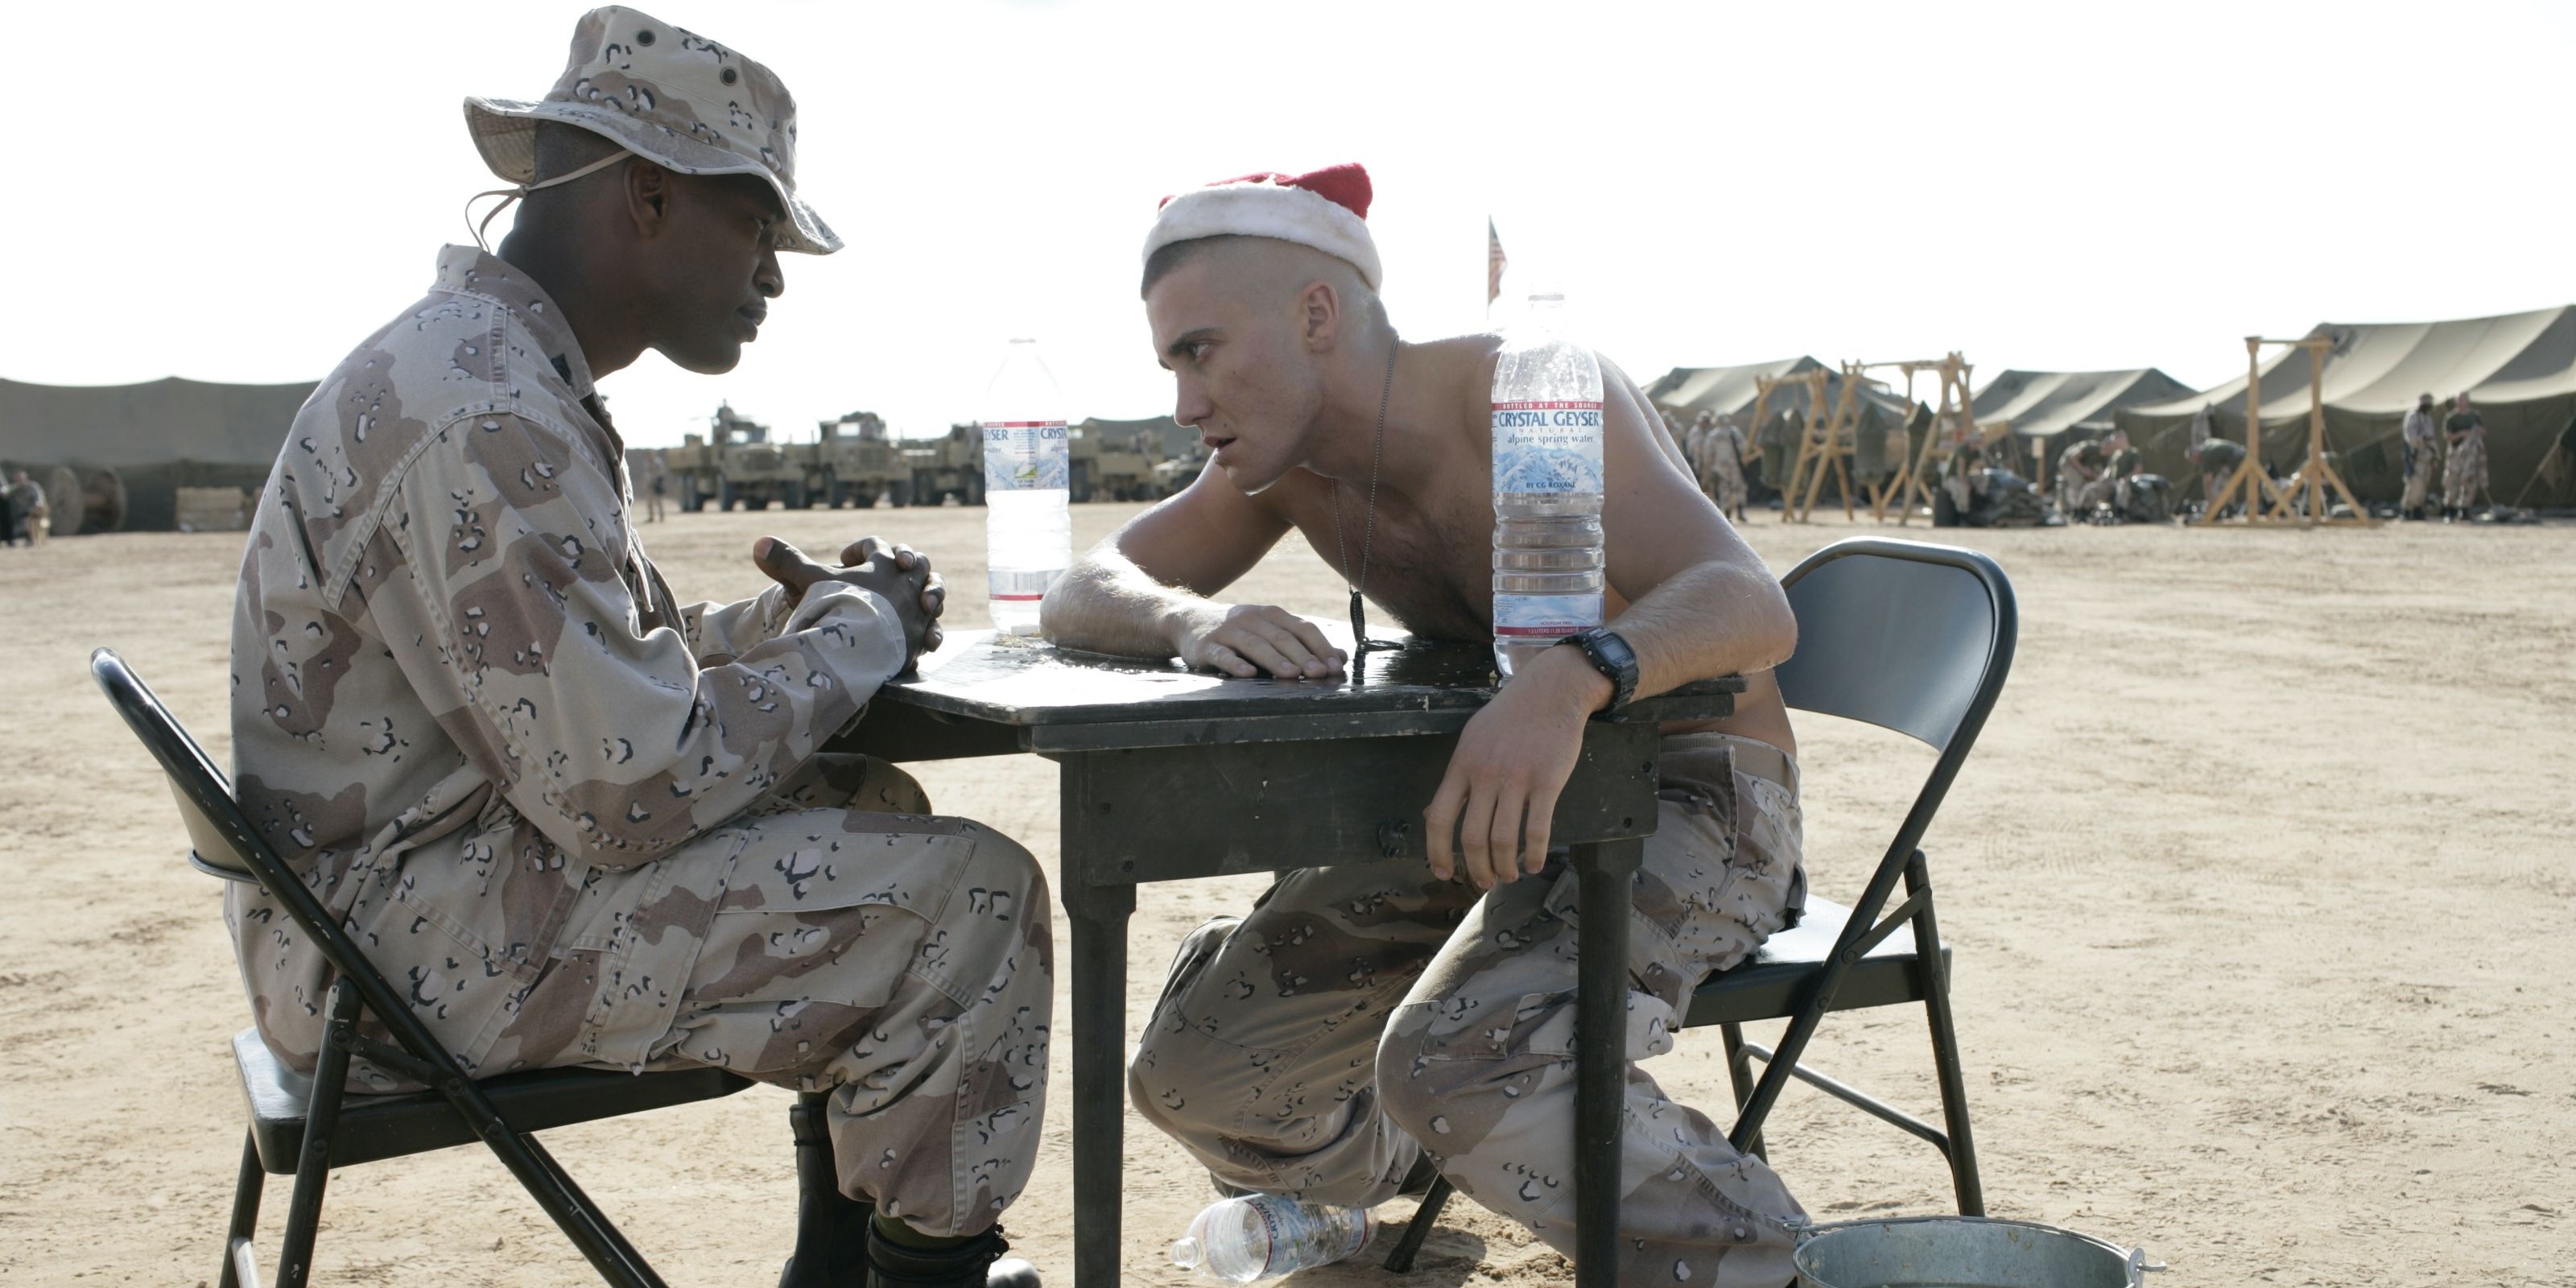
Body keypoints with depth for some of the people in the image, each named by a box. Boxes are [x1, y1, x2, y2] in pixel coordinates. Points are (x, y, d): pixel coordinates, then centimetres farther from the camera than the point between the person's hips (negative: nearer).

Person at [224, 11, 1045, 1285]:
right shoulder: (481, 419, -24)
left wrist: (805, 614, -1)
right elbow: (634, 791, -26)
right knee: (966, 896, -14)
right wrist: (857, 632, -12)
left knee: (871, 810, 17)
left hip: (427, 870, 11)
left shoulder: (485, 367, 10)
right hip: (406, 935, -11)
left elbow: (617, 666, 16)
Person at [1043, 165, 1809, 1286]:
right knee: (1197, 1071, 1)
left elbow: (1752, 606, -35)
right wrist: (1188, 619, -27)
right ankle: (1396, 1164, 34)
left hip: (1695, 796, -7)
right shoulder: (1288, 459, -1)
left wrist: (1568, 681, -56)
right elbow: (1079, 598, -2)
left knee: (1453, 1063, -33)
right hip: (1503, 796, 7)